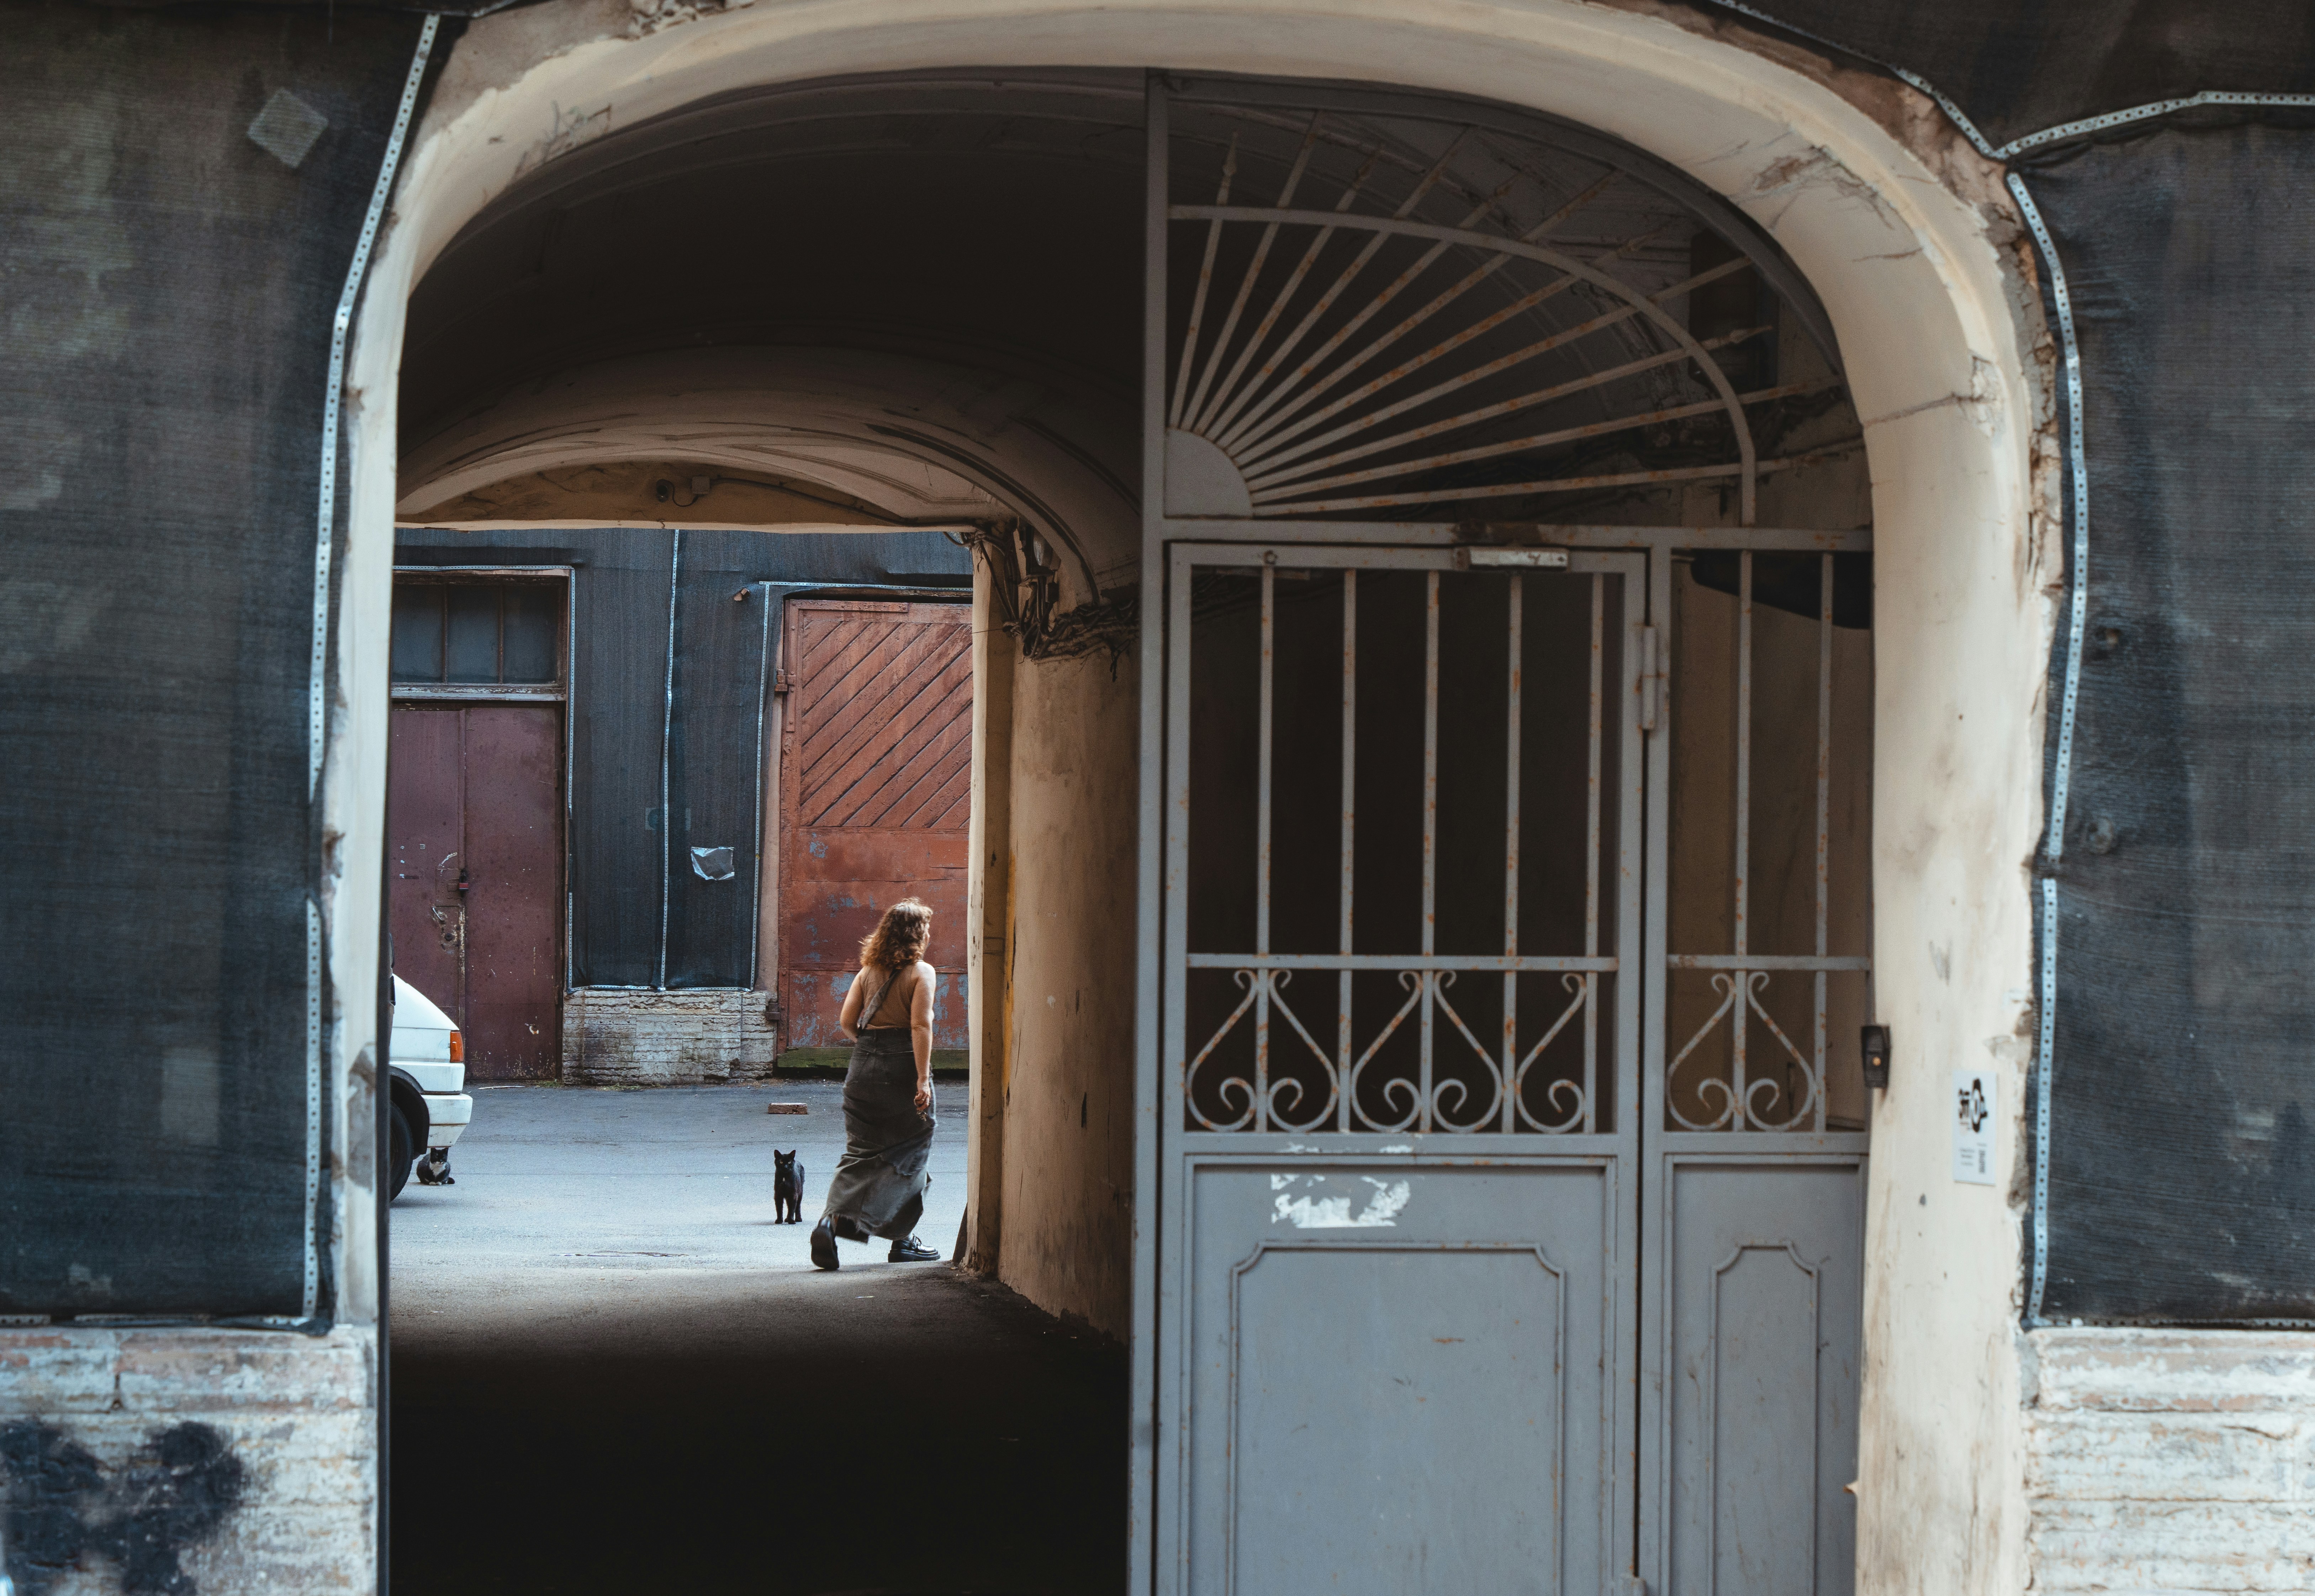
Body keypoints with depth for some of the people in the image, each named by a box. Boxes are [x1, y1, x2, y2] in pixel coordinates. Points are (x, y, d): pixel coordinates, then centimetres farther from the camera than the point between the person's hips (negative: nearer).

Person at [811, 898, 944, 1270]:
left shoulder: (868, 971, 9)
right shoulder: (921, 972, -6)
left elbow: (847, 1022, 4)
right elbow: (920, 1026, -15)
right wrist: (923, 1080, -18)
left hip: (865, 1067, 5)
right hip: (903, 1067, -5)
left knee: (860, 1152, 8)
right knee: (909, 1155, 8)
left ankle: (834, 1219, -15)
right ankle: (903, 1239, 12)